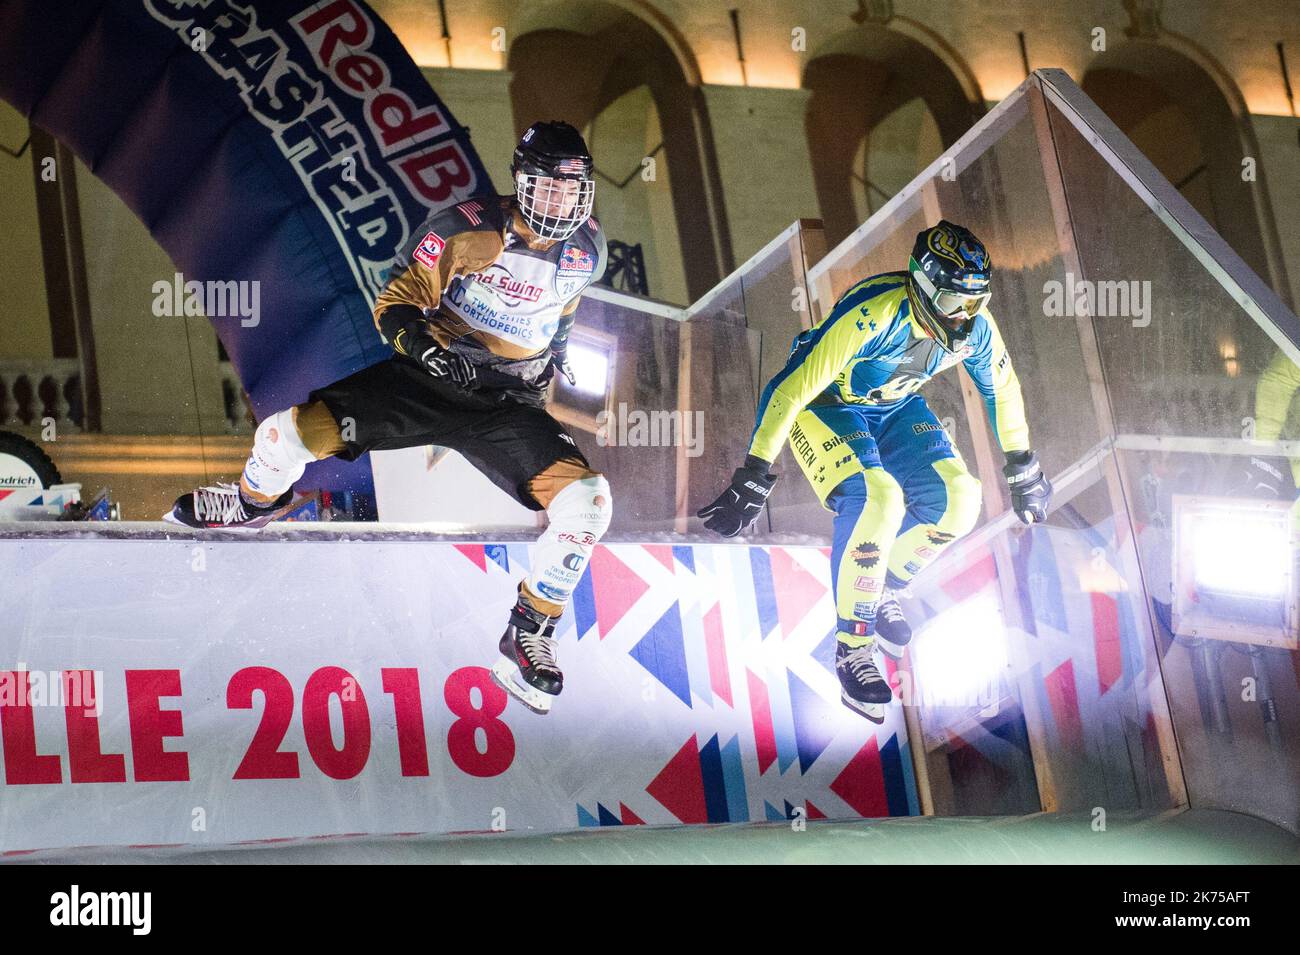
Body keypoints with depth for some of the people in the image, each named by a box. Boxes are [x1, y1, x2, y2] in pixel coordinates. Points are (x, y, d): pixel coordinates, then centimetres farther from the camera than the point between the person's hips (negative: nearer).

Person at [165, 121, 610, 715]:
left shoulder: (587, 251, 0)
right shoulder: (467, 230, -14)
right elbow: (396, 301, -11)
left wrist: (560, 349, 18)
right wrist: (420, 340, -29)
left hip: (511, 407, 2)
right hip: (431, 377, -2)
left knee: (586, 503, -22)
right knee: (289, 434, -18)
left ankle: (529, 637, -2)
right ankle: (256, 501, 21)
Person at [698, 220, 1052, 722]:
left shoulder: (976, 328, -18)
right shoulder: (875, 316, -37)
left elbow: (1003, 389, 5)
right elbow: (790, 388, -36)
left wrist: (1023, 470, 14)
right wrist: (753, 481, -37)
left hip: (895, 408, 6)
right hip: (826, 404, -6)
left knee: (957, 500, -13)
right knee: (877, 500, -30)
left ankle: (882, 592, 14)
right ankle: (853, 649, -16)